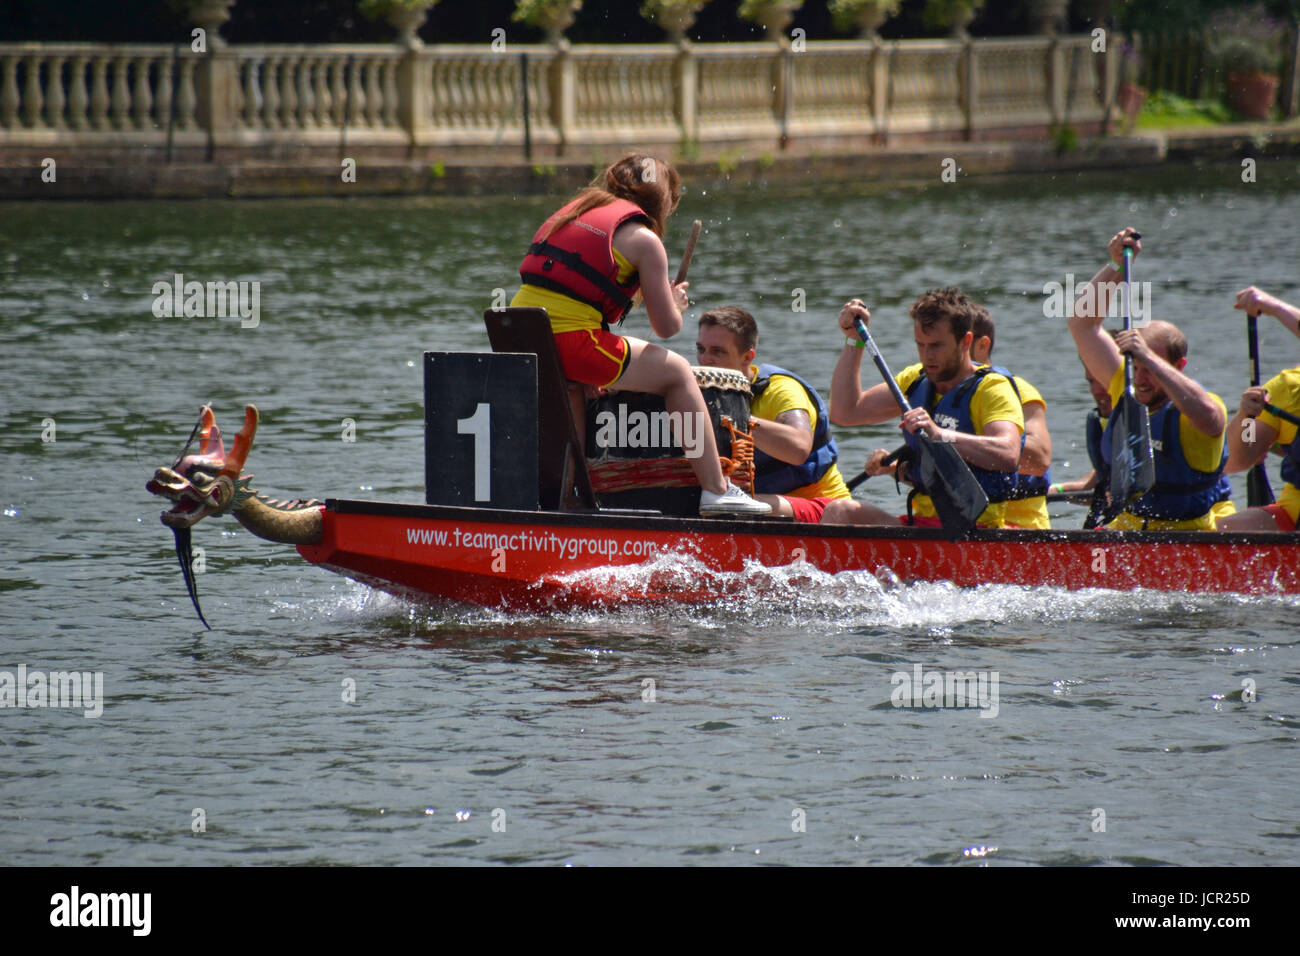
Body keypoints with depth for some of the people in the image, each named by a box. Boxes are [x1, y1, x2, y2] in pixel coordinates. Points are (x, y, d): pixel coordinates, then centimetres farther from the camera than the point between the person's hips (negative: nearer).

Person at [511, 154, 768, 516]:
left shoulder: (571, 212, 24)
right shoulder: (642, 238, 3)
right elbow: (667, 326, 1)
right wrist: (675, 304, 25)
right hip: (573, 342, -7)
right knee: (676, 371, 10)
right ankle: (716, 492, 10)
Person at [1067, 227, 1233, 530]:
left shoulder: (1191, 408, -14)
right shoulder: (1125, 389, 3)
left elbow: (1208, 417, -40)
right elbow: (1082, 322, 7)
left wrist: (1149, 358, -38)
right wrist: (1116, 267, -3)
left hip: (1195, 537, -5)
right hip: (1127, 529, 5)